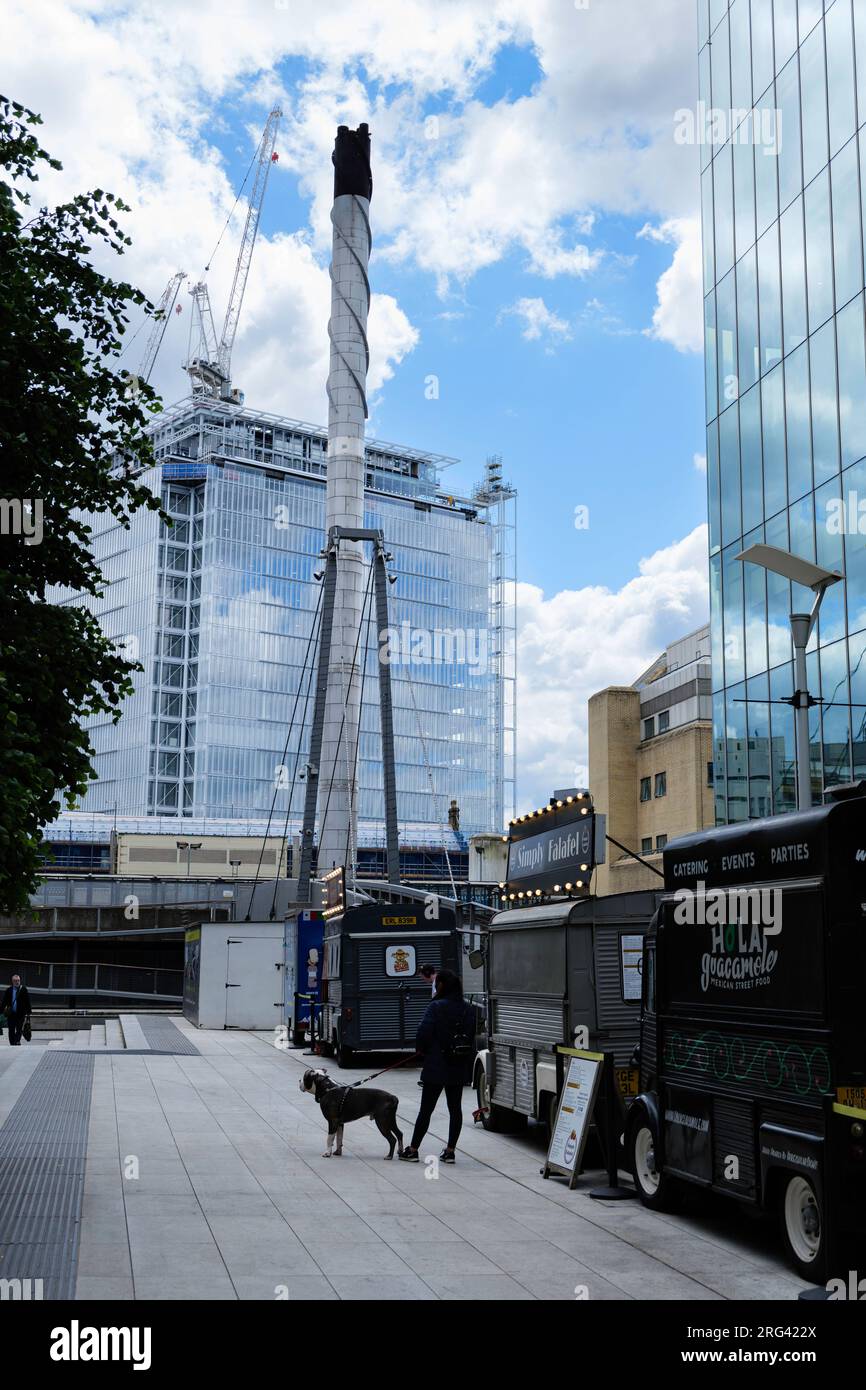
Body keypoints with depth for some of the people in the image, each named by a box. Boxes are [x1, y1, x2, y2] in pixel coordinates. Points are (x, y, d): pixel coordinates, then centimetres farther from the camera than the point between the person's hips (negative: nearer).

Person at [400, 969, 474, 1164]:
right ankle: (450, 1151, 13)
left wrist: (421, 1049, 1)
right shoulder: (467, 1009, 3)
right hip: (458, 1068, 5)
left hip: (435, 1067, -5)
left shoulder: (436, 1007, -15)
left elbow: (423, 1033, -17)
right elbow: (472, 1036, 7)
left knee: (426, 1109, 3)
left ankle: (412, 1150, 10)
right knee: (455, 1108, 11)